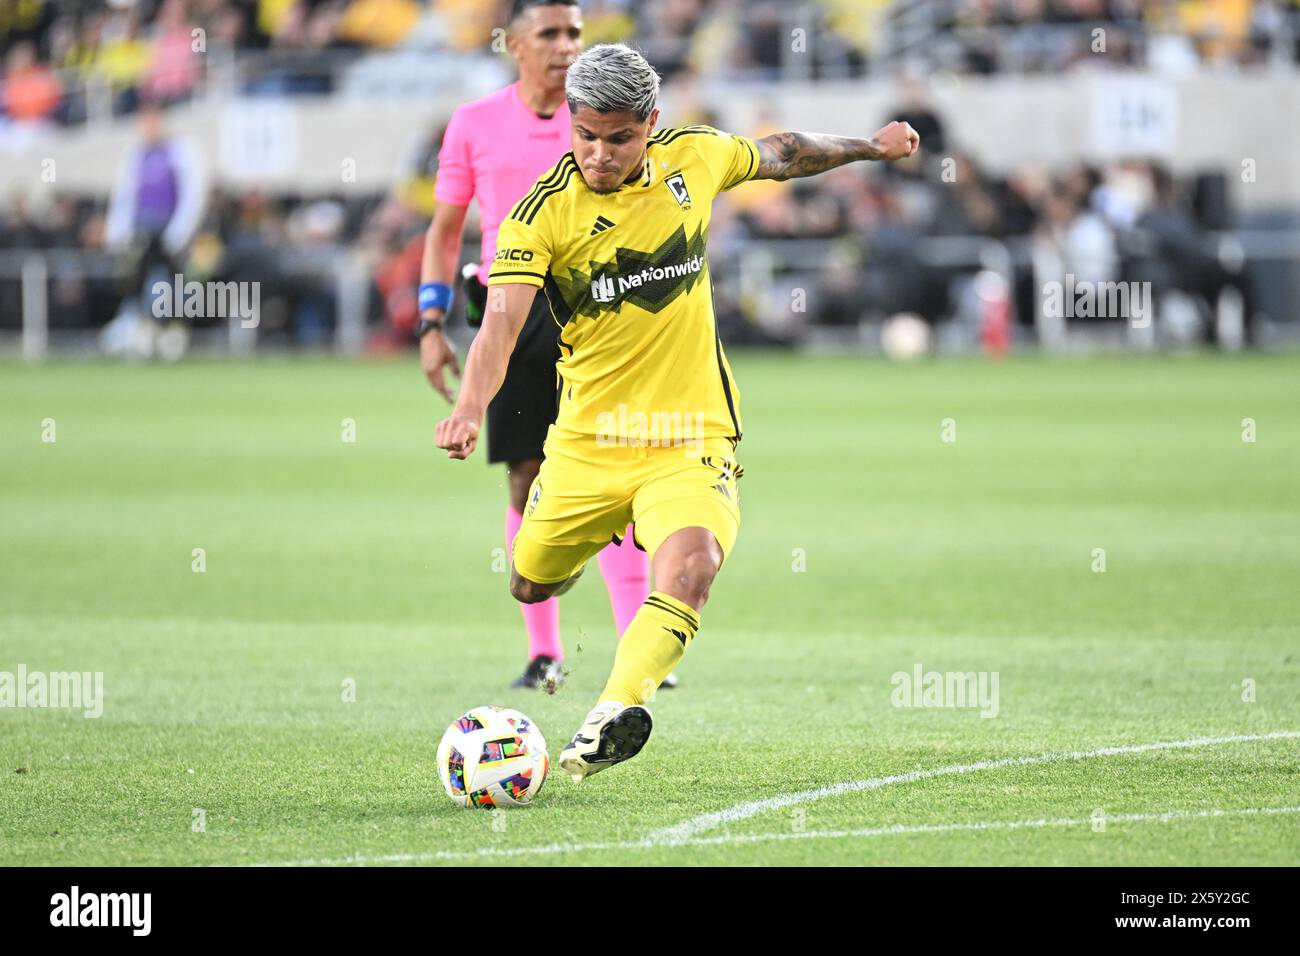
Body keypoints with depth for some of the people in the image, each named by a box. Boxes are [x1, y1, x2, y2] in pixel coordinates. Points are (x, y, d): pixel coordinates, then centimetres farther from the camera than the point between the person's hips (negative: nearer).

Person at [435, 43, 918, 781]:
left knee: (688, 571, -28)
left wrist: (871, 146, 32)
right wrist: (471, 409, -40)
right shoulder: (542, 213, -11)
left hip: (691, 433, 0)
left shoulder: (693, 158, -1)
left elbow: (779, 155, 21)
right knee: (532, 587, 14)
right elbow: (502, 321, -22)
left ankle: (615, 714, -39)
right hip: (588, 436, 0)